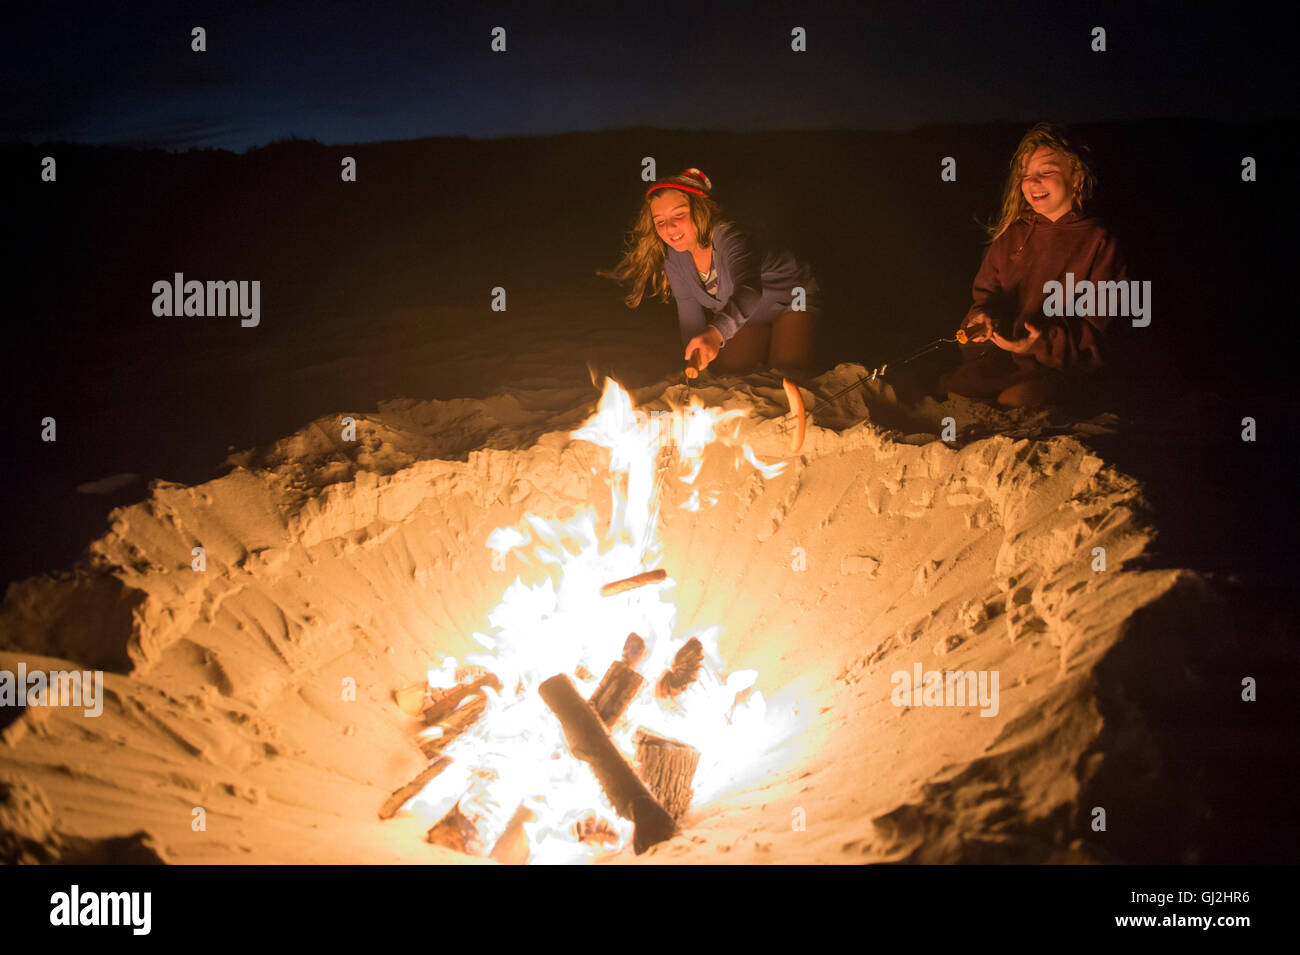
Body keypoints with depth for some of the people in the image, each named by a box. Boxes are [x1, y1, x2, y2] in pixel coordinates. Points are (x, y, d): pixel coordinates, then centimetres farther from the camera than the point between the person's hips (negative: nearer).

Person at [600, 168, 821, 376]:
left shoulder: (728, 238, -38)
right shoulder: (673, 258, -16)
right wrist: (695, 362, -15)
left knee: (789, 368, -24)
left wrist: (715, 333, -76)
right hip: (750, 317, 6)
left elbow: (748, 289, -58)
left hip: (791, 300, -6)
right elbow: (690, 311, -7)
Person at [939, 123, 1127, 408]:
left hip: (1066, 363, -4)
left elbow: (1092, 322, -7)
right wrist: (984, 317, -8)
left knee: (1014, 401, -30)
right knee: (950, 387, -17)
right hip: (1006, 352, 4)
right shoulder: (1013, 233, 10)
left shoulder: (1096, 242, -3)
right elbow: (986, 289, 17)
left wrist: (1045, 341, -24)